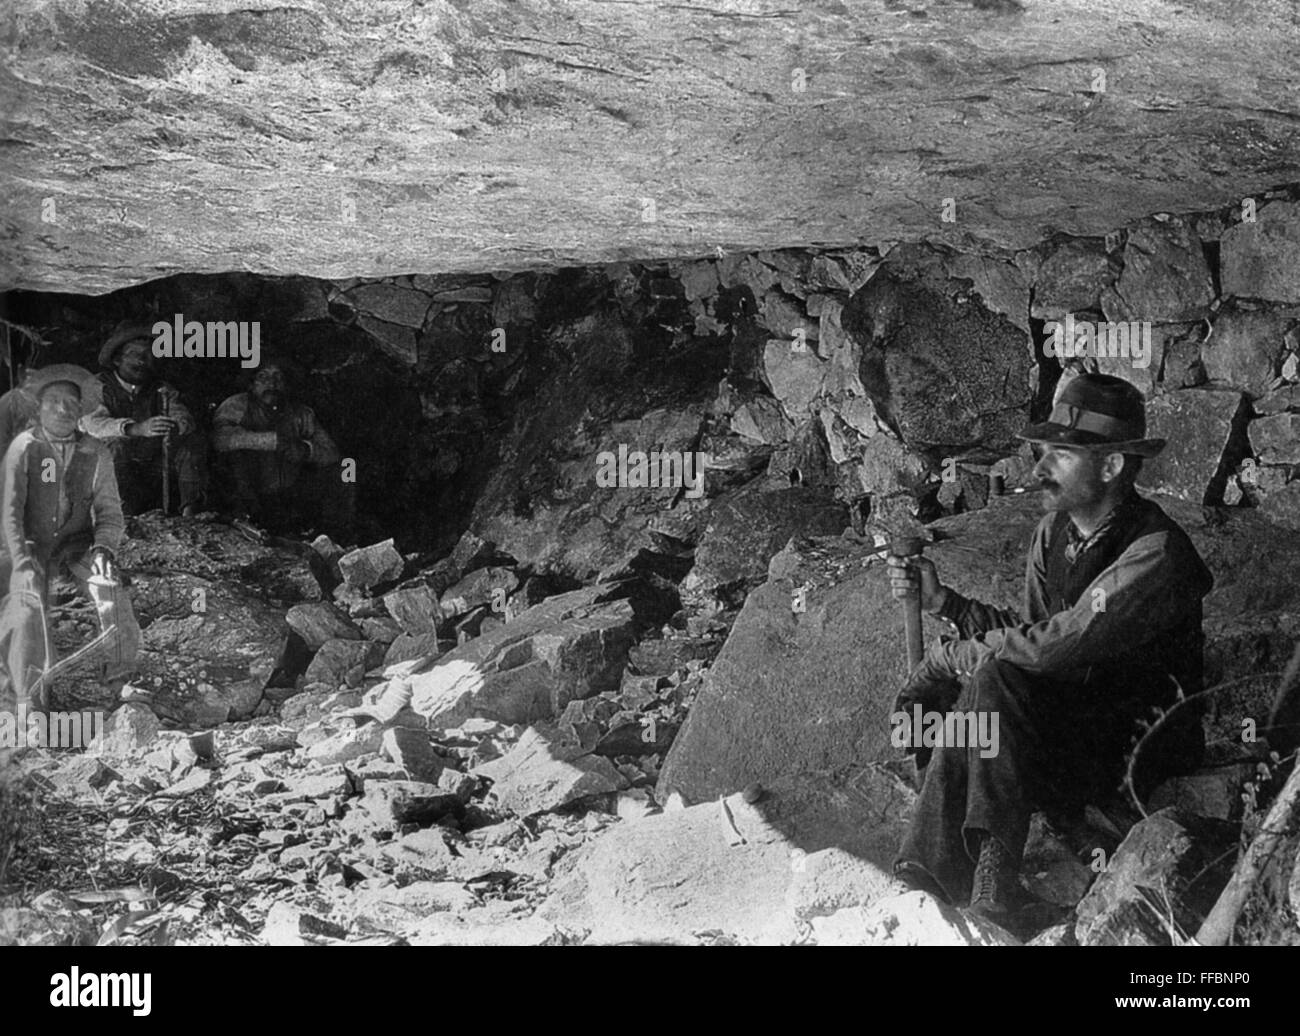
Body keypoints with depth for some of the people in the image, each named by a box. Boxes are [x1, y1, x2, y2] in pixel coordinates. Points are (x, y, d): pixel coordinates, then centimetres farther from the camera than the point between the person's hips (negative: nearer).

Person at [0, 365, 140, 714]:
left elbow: (109, 511, 5)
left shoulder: (96, 453, 1)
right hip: (31, 544, -1)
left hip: (78, 543, 1)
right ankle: (29, 703, -13)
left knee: (110, 591, -24)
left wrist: (103, 548, -13)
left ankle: (122, 676, -6)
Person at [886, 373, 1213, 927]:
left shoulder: (1156, 554, -23)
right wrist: (943, 600, -6)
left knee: (993, 681, -29)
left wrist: (949, 656, -18)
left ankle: (991, 890, -24)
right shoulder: (1054, 529, 3)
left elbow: (1056, 646, -30)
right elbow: (1029, 632, 6)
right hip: (1066, 706, 8)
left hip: (1139, 741, -8)